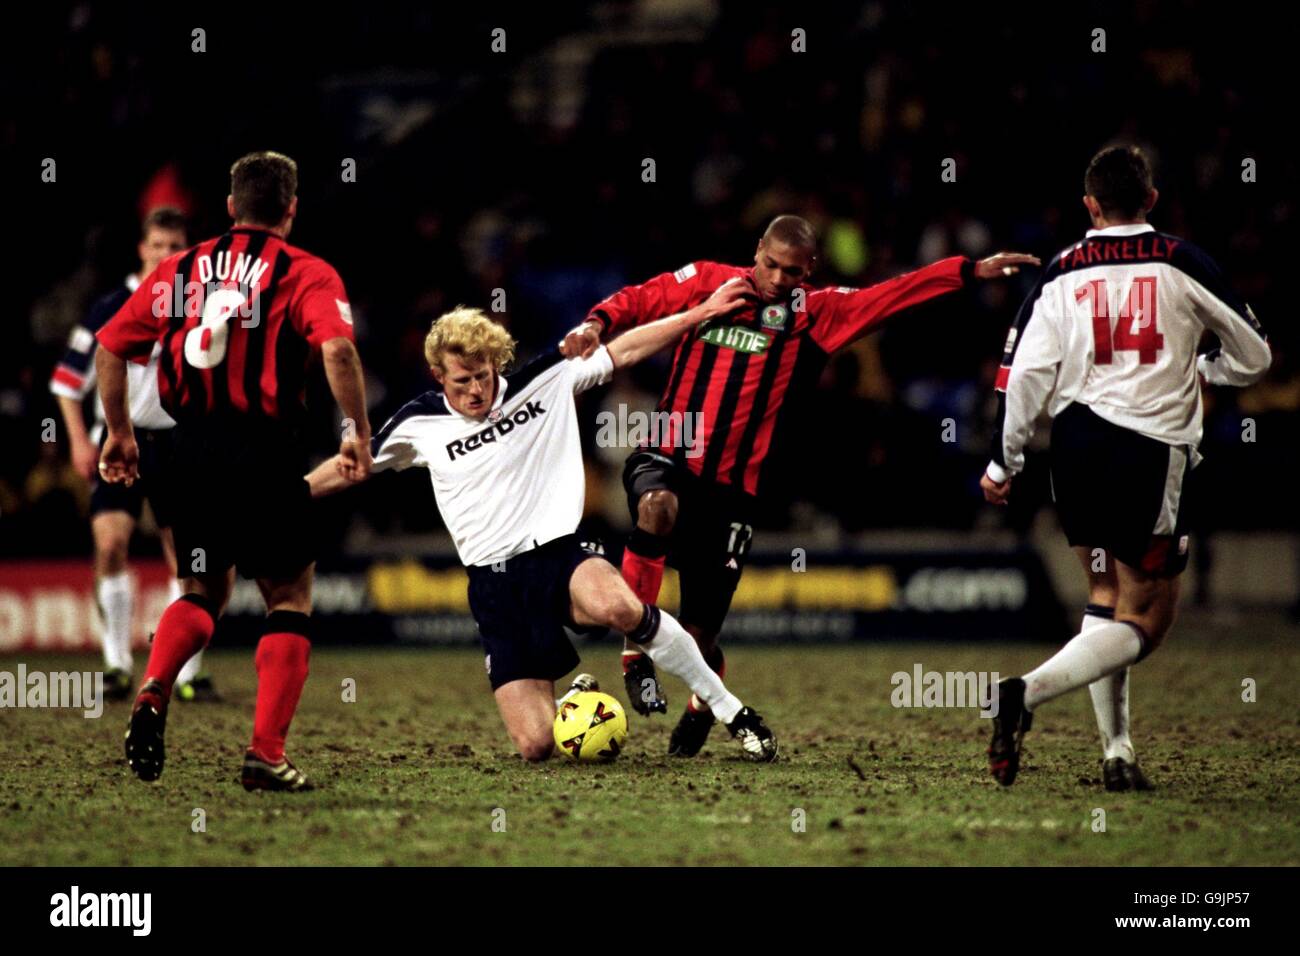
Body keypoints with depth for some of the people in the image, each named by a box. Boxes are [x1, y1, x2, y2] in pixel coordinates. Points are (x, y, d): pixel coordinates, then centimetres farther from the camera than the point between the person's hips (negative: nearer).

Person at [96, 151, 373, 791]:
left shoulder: (180, 269, 11)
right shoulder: (304, 274, -2)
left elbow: (110, 347, 11)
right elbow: (337, 349, -20)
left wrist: (118, 432, 21)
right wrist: (357, 432, -10)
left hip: (191, 450, 4)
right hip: (265, 450, -4)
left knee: (203, 593, 20)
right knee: (289, 599, 10)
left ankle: (152, 693, -8)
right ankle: (265, 754, 0)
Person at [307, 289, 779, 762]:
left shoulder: (545, 380, 2)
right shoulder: (419, 424, 3)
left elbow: (623, 351, 6)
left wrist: (702, 313, 2)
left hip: (559, 553, -1)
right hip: (495, 583, 1)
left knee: (618, 607, -40)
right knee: (536, 747, -13)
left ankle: (729, 708, -22)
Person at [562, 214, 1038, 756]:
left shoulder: (818, 315, 6)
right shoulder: (706, 282, 5)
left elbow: (896, 294, 1)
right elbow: (638, 303, 8)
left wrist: (974, 271, -5)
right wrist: (598, 325, -12)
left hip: (732, 488, 1)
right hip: (667, 458, -1)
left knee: (700, 631, 1)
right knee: (658, 505, -38)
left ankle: (702, 706, 37)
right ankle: (635, 654, -24)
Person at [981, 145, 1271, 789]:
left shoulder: (1060, 275, 3)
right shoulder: (1184, 265, -1)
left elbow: (1023, 374, -1)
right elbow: (1253, 358, 8)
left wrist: (1004, 463, 10)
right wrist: (1203, 369, 29)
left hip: (1076, 443, 4)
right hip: (1154, 448, -4)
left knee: (1106, 598, 20)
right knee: (1144, 623, 0)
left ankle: (1117, 753, 16)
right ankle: (1026, 694, -21)